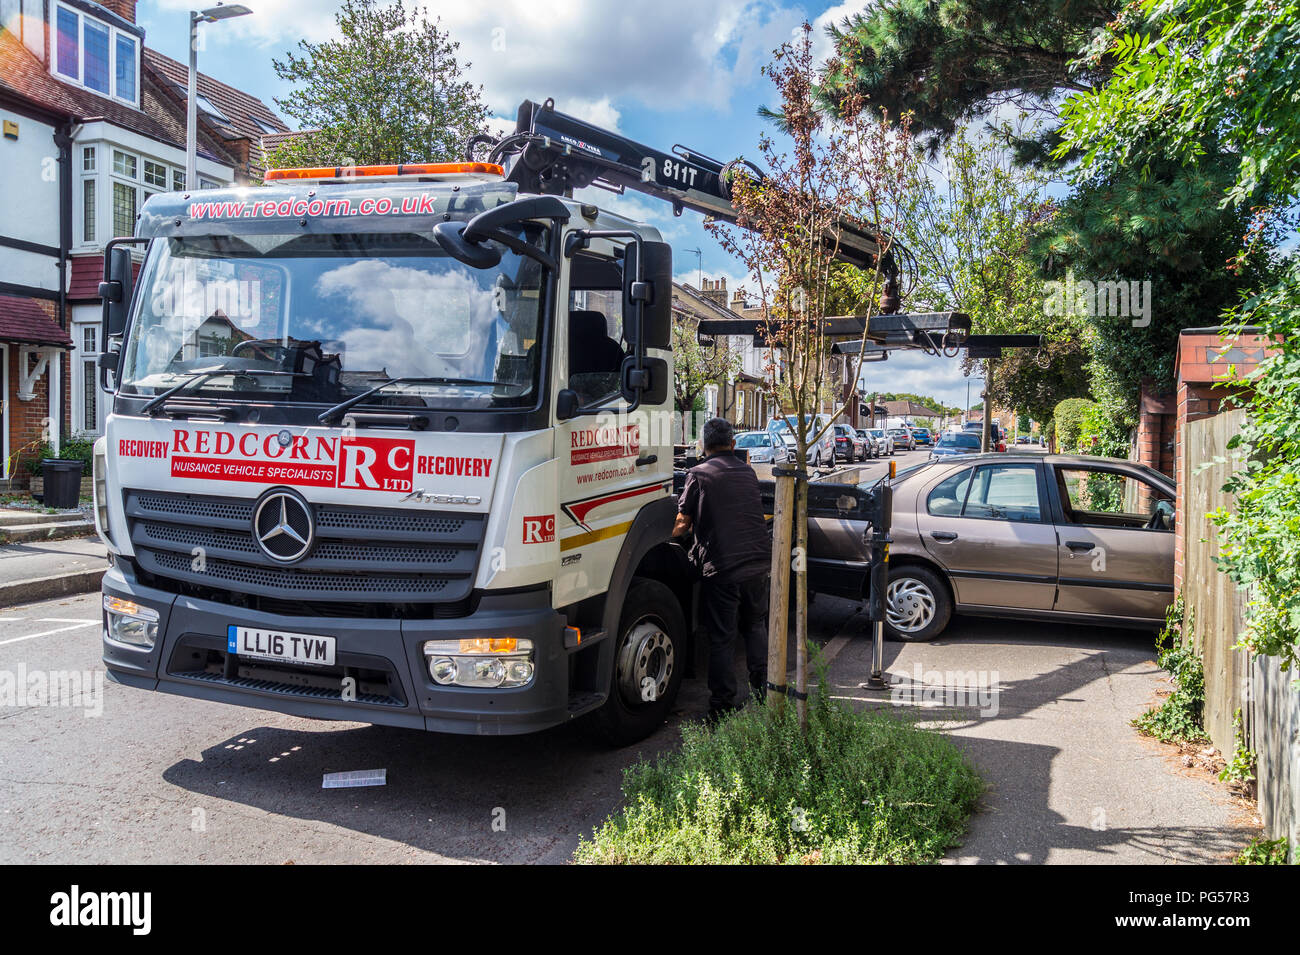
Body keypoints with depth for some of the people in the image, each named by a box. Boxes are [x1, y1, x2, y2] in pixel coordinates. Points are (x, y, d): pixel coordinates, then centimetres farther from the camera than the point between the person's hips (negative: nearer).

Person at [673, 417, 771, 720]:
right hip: (758, 562, 5)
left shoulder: (698, 475, -4)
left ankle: (723, 706, 8)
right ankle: (761, 690, 27)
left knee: (721, 638, 3)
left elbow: (683, 524, -1)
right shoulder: (748, 473, 12)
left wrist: (671, 533, 20)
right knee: (755, 626, 23)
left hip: (721, 567, -5)